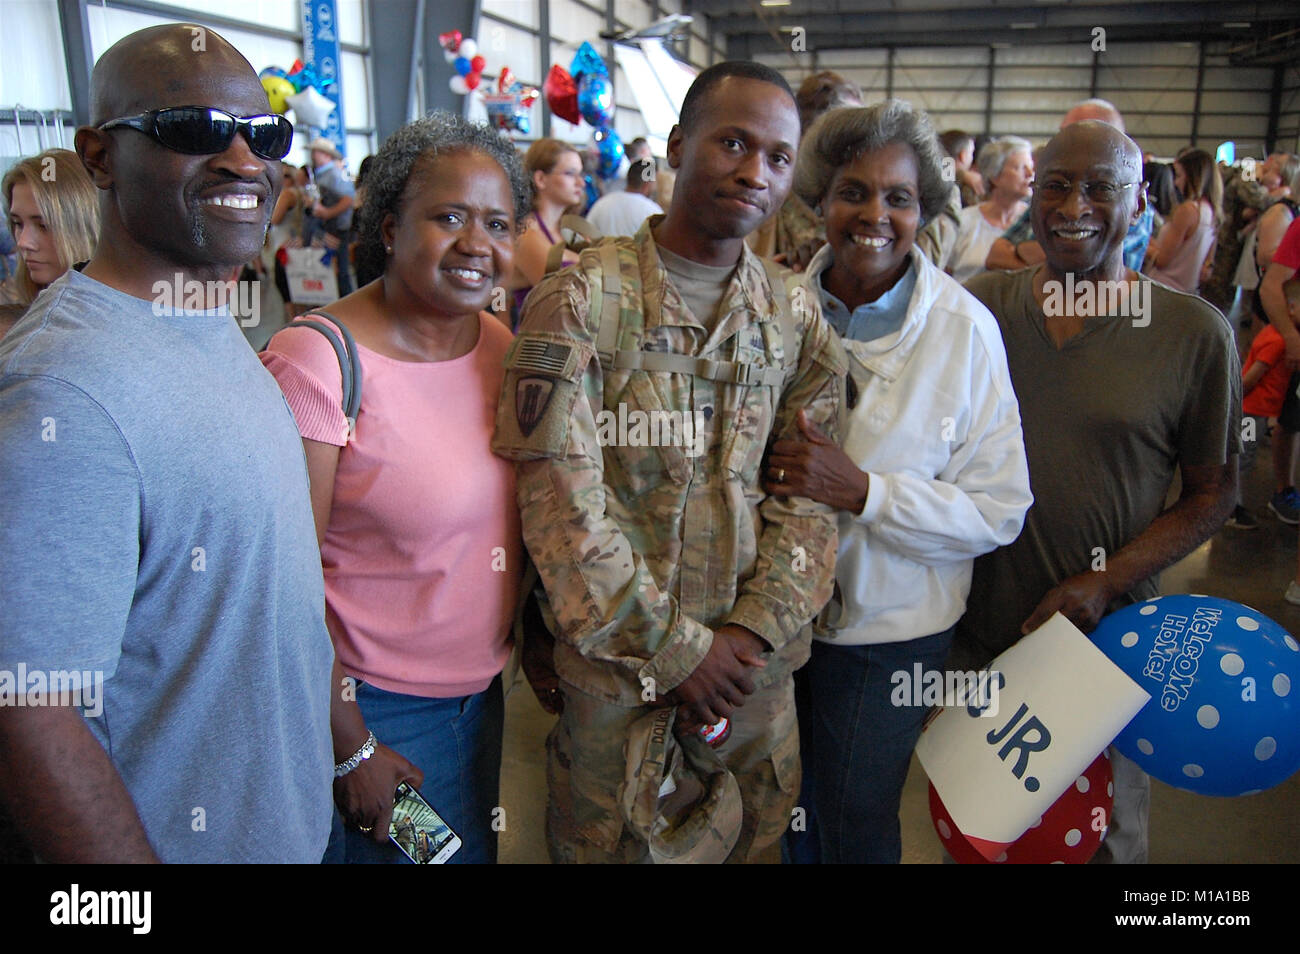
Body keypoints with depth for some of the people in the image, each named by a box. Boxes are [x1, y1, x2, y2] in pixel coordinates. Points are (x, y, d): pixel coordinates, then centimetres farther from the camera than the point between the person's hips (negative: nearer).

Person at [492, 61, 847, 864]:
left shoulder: (797, 317, 4)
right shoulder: (582, 301, -11)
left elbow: (808, 493, 1)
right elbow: (561, 507, -15)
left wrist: (752, 631, -11)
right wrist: (675, 647, -13)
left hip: (755, 663, 4)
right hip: (616, 667, -3)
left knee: (751, 840, 20)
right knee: (613, 844, 13)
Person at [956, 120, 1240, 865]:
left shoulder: (1195, 332, -7)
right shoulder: (982, 304, -1)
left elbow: (1213, 493, -1)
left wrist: (1104, 585, -14)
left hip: (1107, 637, -2)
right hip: (975, 630, 2)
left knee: (1105, 833, 18)